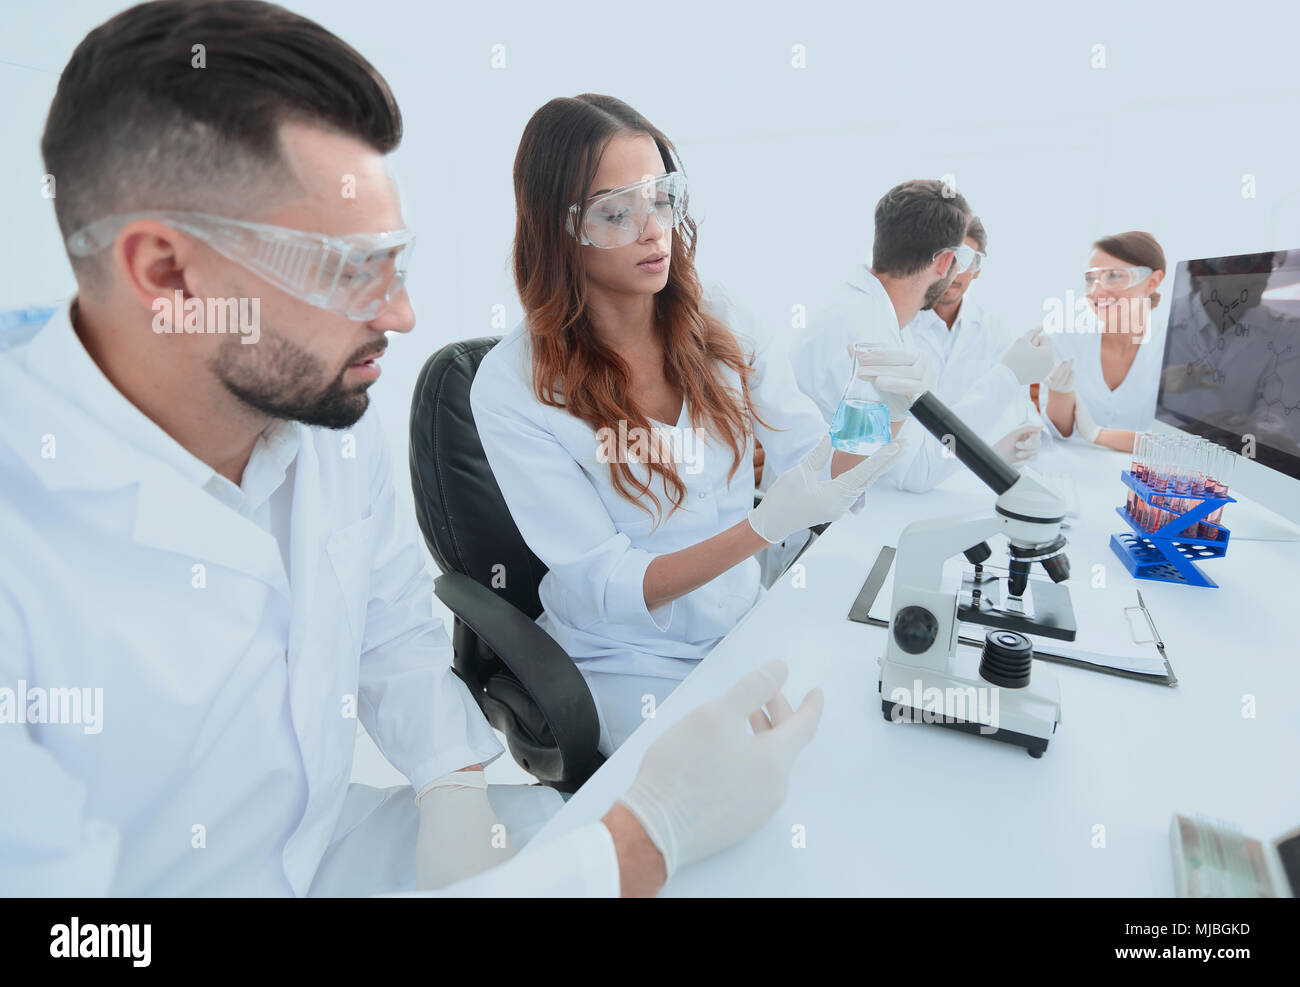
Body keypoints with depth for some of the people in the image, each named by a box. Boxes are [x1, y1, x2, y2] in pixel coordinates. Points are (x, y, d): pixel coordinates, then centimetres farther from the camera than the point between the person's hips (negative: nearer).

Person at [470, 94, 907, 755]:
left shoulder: (716, 325, -2)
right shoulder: (513, 385, -16)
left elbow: (823, 465, -2)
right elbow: (606, 588, -19)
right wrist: (765, 525, -32)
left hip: (745, 626, 5)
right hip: (626, 665, -4)